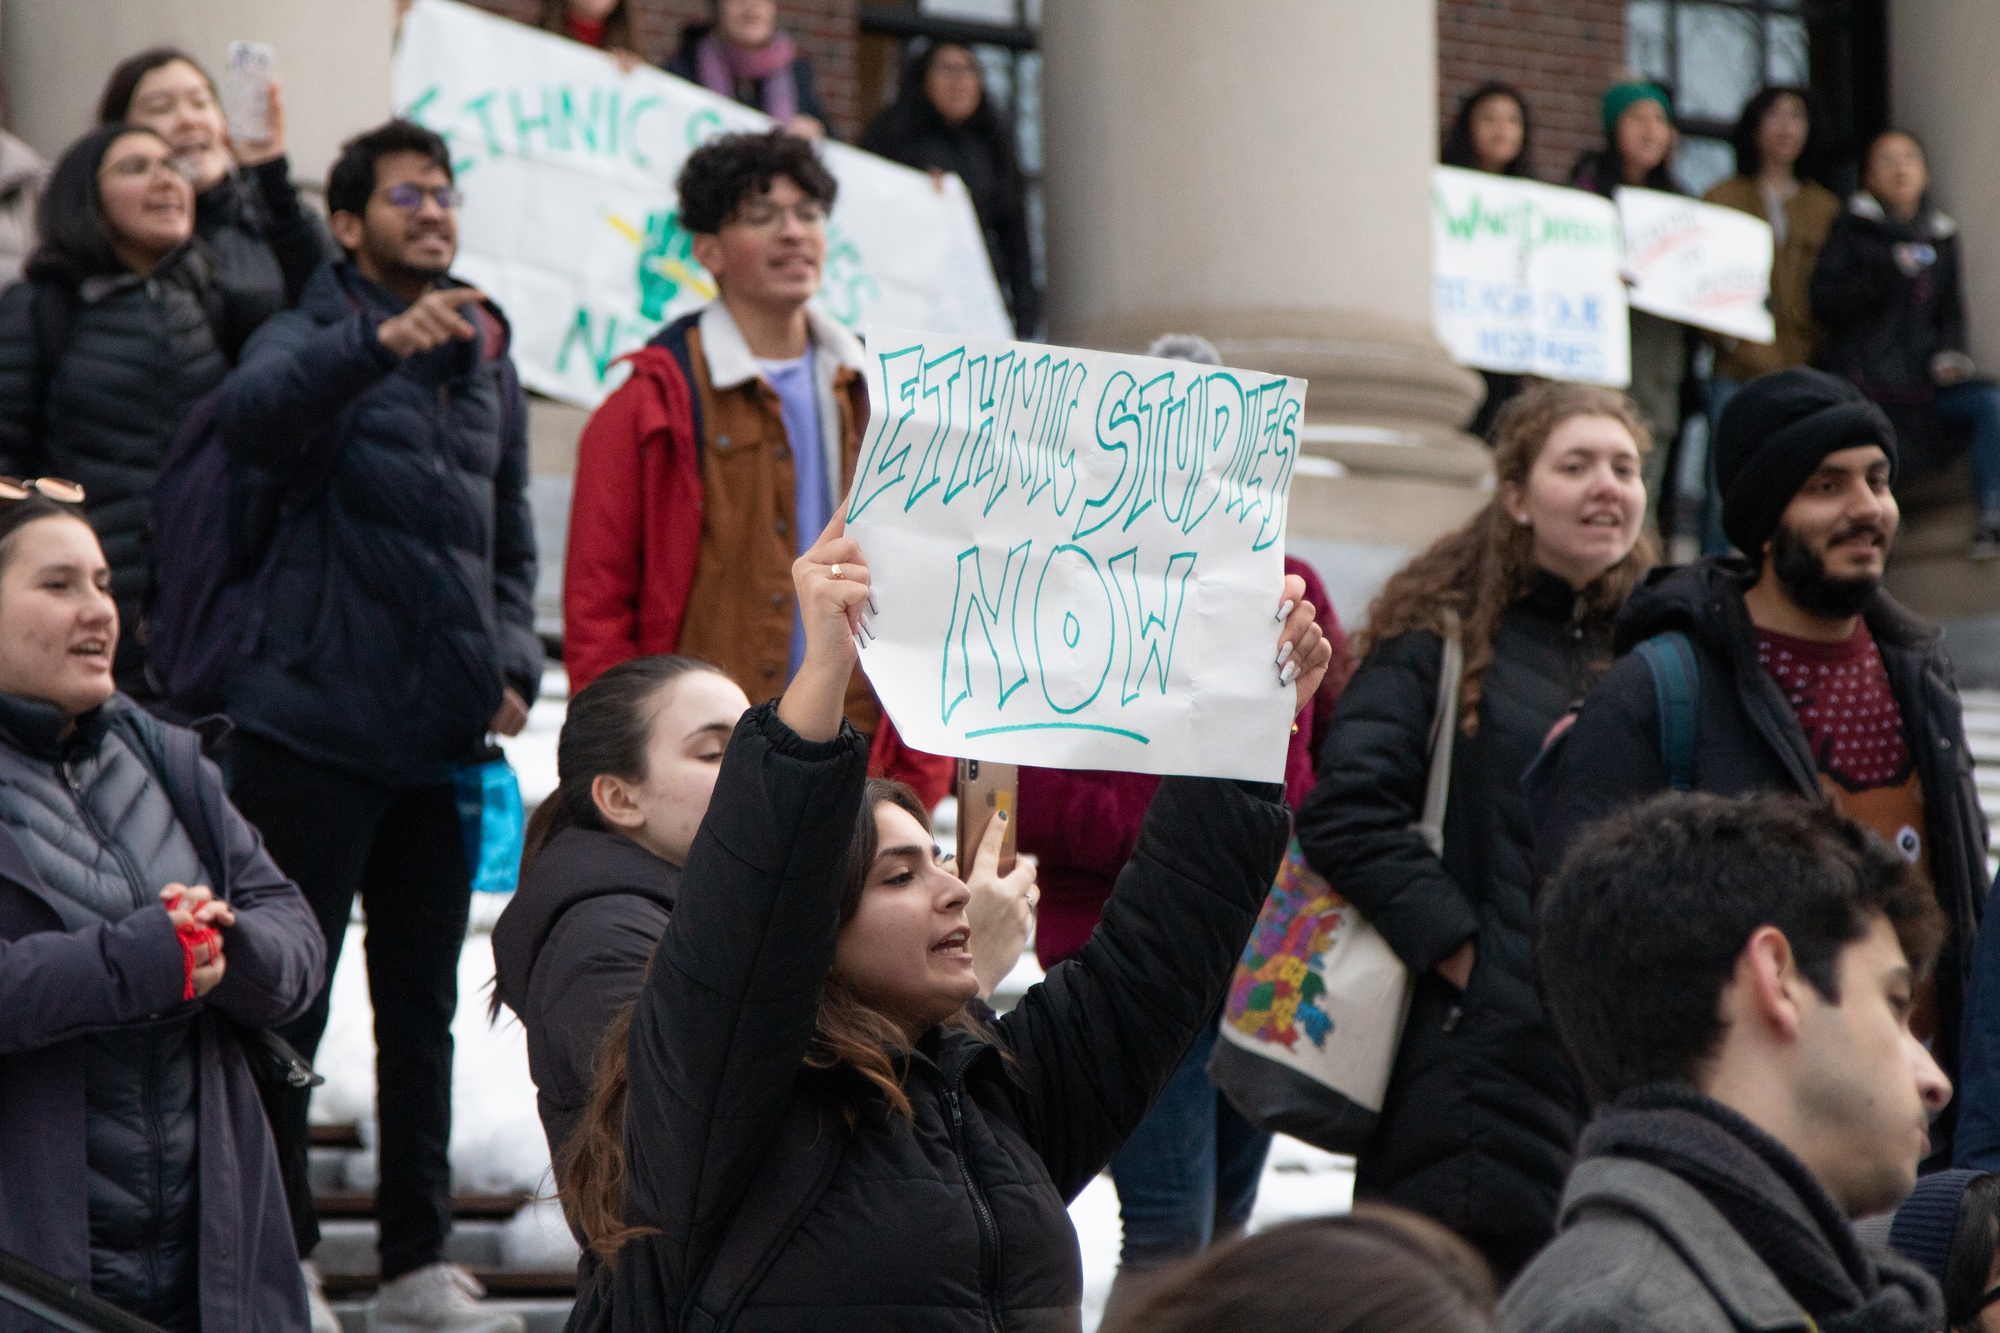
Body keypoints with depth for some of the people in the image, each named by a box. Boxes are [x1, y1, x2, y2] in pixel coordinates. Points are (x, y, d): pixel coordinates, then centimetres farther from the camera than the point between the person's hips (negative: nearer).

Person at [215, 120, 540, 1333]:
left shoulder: (488, 362, 14)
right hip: (314, 725, -6)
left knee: (424, 1006, 11)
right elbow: (250, 414, -29)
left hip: (441, 736, 6)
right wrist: (378, 341, -44)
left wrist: (511, 662, 5)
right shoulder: (314, 338, -4)